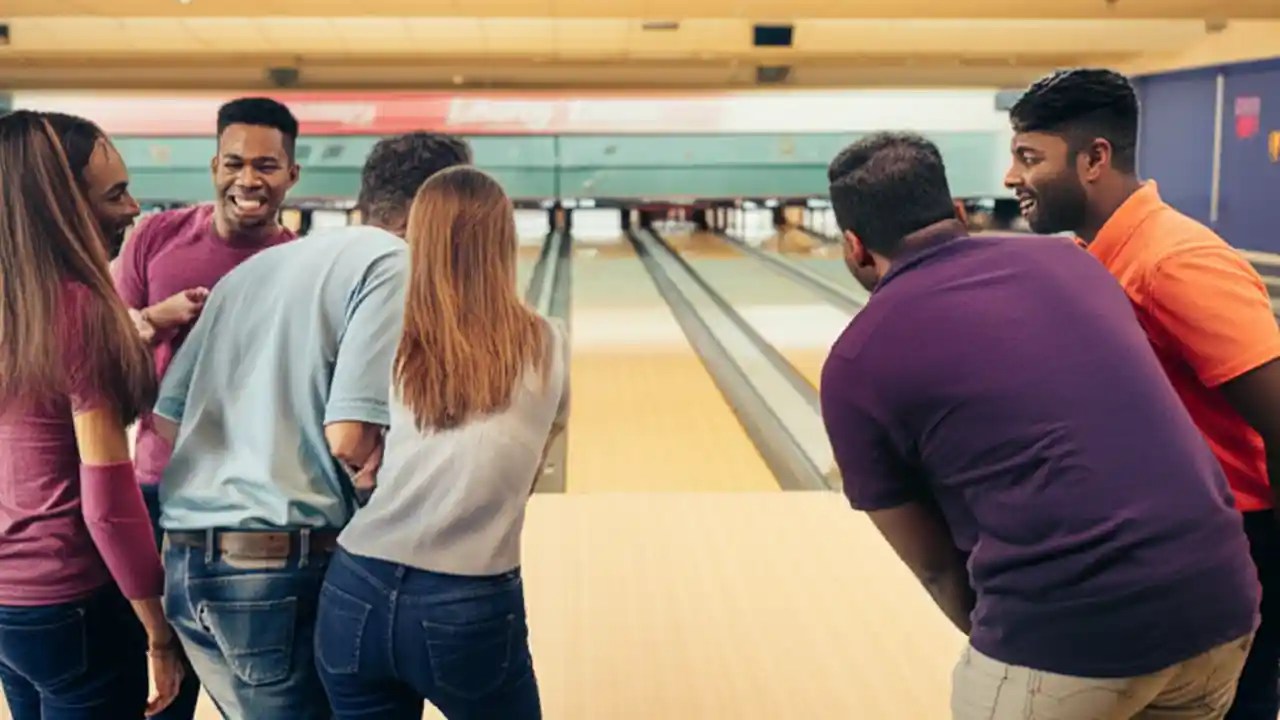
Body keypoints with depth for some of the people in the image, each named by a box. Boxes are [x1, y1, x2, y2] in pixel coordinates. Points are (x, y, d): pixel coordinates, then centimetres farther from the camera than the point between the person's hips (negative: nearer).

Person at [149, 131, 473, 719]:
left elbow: (167, 416, 13)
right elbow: (351, 438, -18)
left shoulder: (254, 267, 16)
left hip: (185, 559, 8)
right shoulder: (393, 265, -9)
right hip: (283, 566, -8)